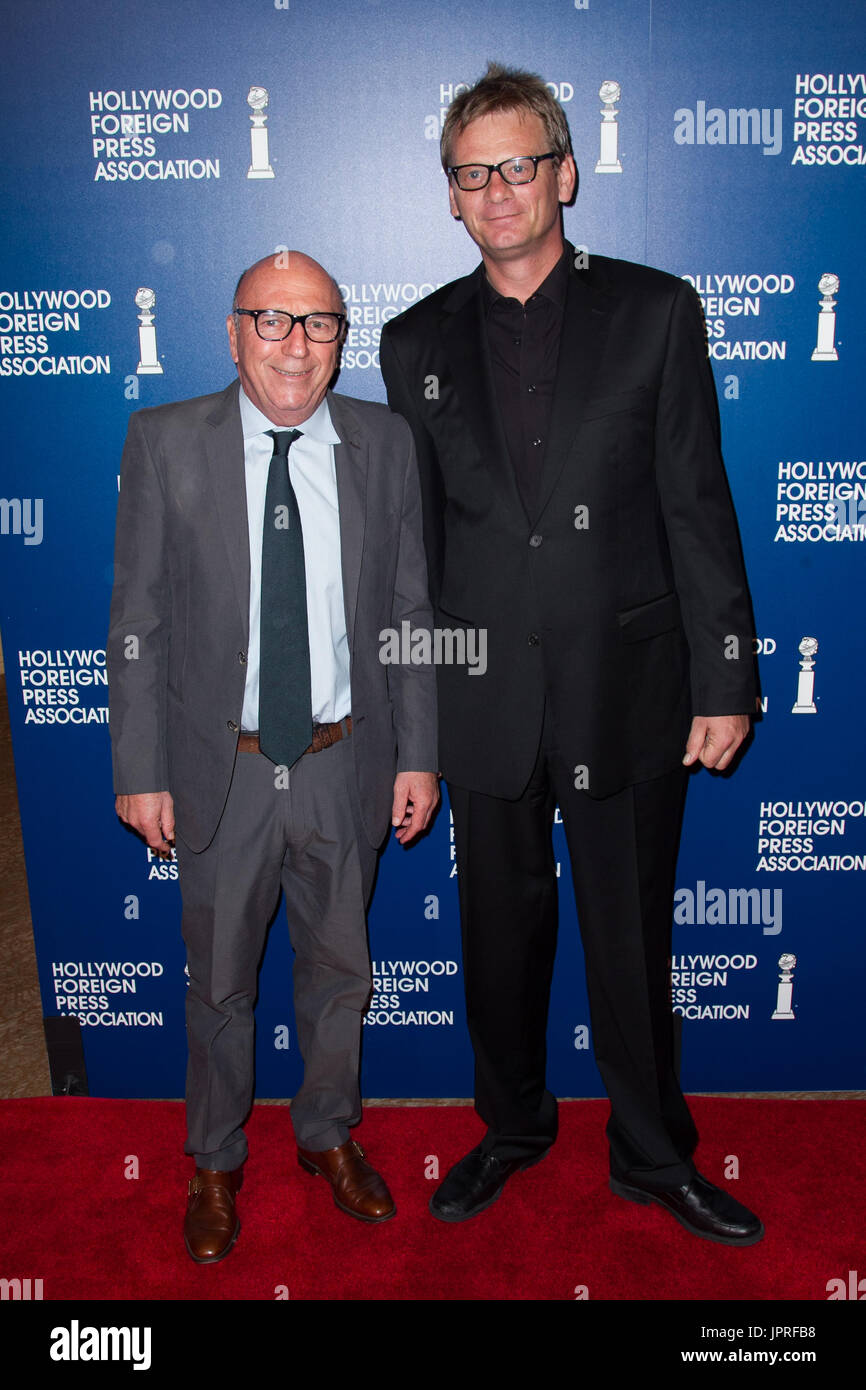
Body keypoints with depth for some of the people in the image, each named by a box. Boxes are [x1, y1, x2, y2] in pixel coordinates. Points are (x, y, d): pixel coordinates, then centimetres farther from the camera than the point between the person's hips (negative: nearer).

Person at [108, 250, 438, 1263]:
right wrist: (140, 771, -7)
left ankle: (329, 1134, 46)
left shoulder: (384, 442, -2)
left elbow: (410, 610, 2)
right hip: (221, 768, -1)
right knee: (219, 982, 17)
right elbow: (137, 622, -5)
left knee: (339, 971, 20)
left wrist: (418, 755, 0)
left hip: (345, 763, 2)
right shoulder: (165, 441, -7)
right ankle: (216, 1163, 42)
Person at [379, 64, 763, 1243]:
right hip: (483, 694, 2)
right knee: (502, 931, 15)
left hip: (627, 688, -1)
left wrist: (724, 680, -5)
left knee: (633, 937, 10)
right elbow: (413, 531, 8)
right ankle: (512, 1126, 39)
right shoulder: (418, 342, 7)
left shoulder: (654, 312, 1)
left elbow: (697, 508, -1)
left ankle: (653, 1155, 33)